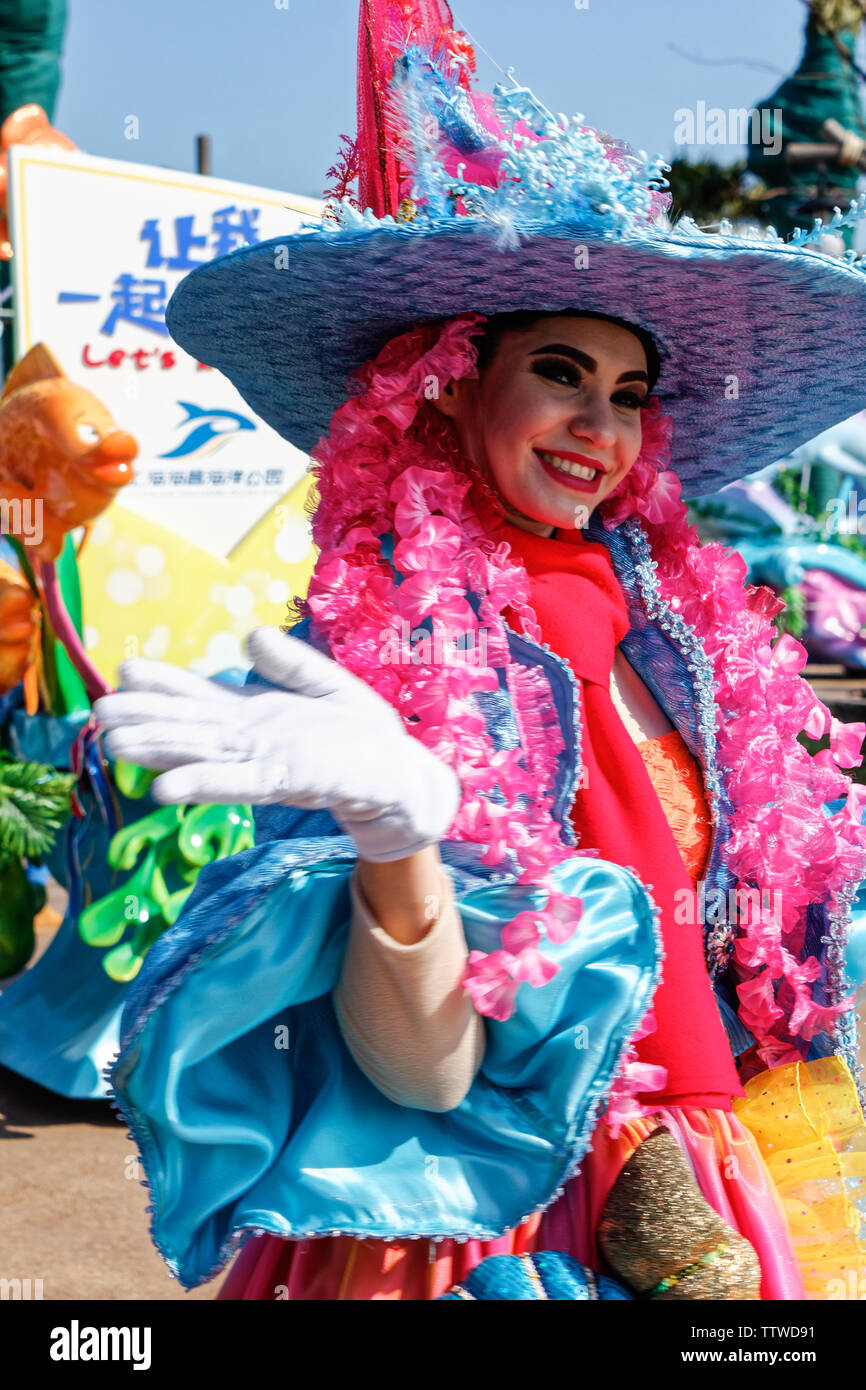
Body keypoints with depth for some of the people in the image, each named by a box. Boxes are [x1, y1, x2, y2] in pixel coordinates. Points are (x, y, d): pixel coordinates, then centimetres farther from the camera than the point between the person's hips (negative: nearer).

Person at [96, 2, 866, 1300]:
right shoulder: (373, 658, -15)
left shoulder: (674, 619, 1)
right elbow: (426, 1072, -24)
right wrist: (393, 834, -38)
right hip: (501, 1229, -5)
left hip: (717, 1210, 6)